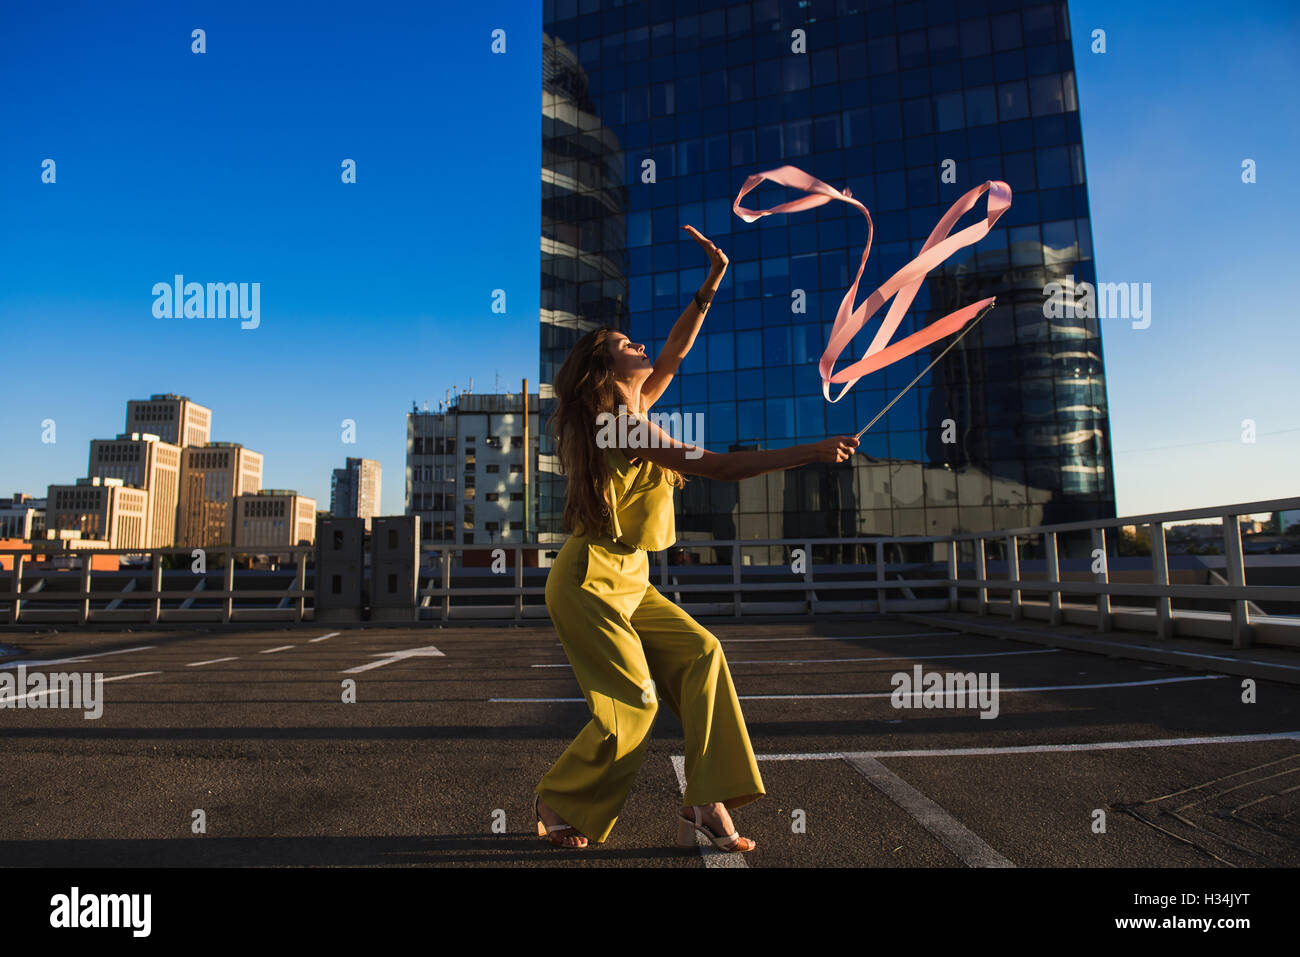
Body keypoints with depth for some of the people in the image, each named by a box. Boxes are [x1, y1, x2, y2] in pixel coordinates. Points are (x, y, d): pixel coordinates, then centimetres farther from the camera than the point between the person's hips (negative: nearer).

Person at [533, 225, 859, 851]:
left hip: (628, 580, 9)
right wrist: (814, 452, -22)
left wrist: (710, 285, 6)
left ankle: (706, 806, 2)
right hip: (589, 581, -9)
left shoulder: (629, 412, 6)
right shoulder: (627, 427, -20)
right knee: (634, 700, -6)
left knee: (699, 652, -1)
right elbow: (720, 467, -24)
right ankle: (557, 805, 16)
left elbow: (674, 354, 11)